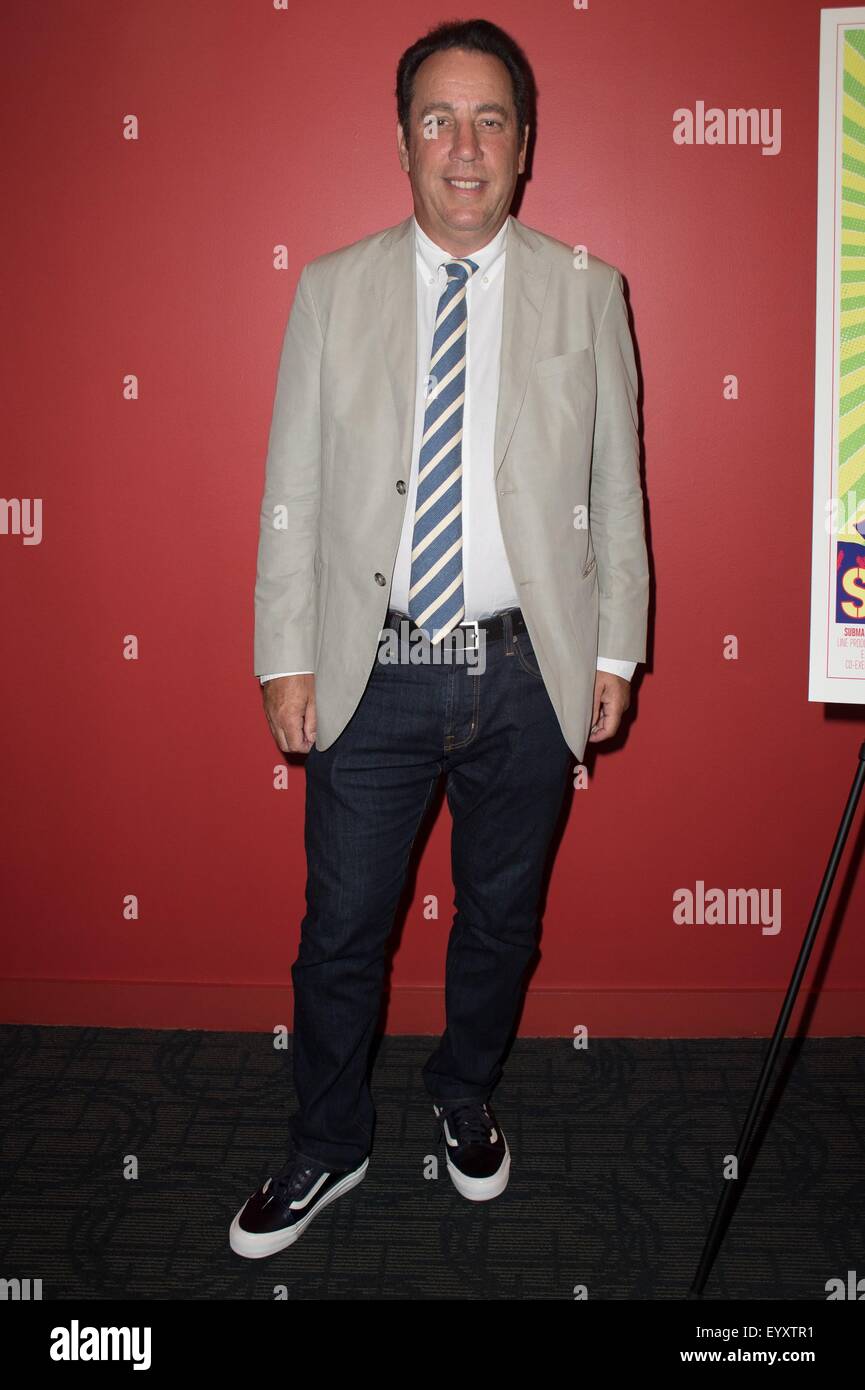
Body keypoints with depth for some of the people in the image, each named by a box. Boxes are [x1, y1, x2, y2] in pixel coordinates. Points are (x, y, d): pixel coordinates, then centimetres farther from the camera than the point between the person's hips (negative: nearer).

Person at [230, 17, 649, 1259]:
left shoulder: (586, 293, 3)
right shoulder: (333, 291, 3)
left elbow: (617, 488, 5)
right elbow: (291, 493, 2)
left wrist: (616, 651, 3)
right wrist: (286, 659, -1)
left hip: (528, 673, 1)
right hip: (374, 672, 0)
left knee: (502, 913, 16)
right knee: (341, 927, 8)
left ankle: (465, 1099, 43)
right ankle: (330, 1146, 32)